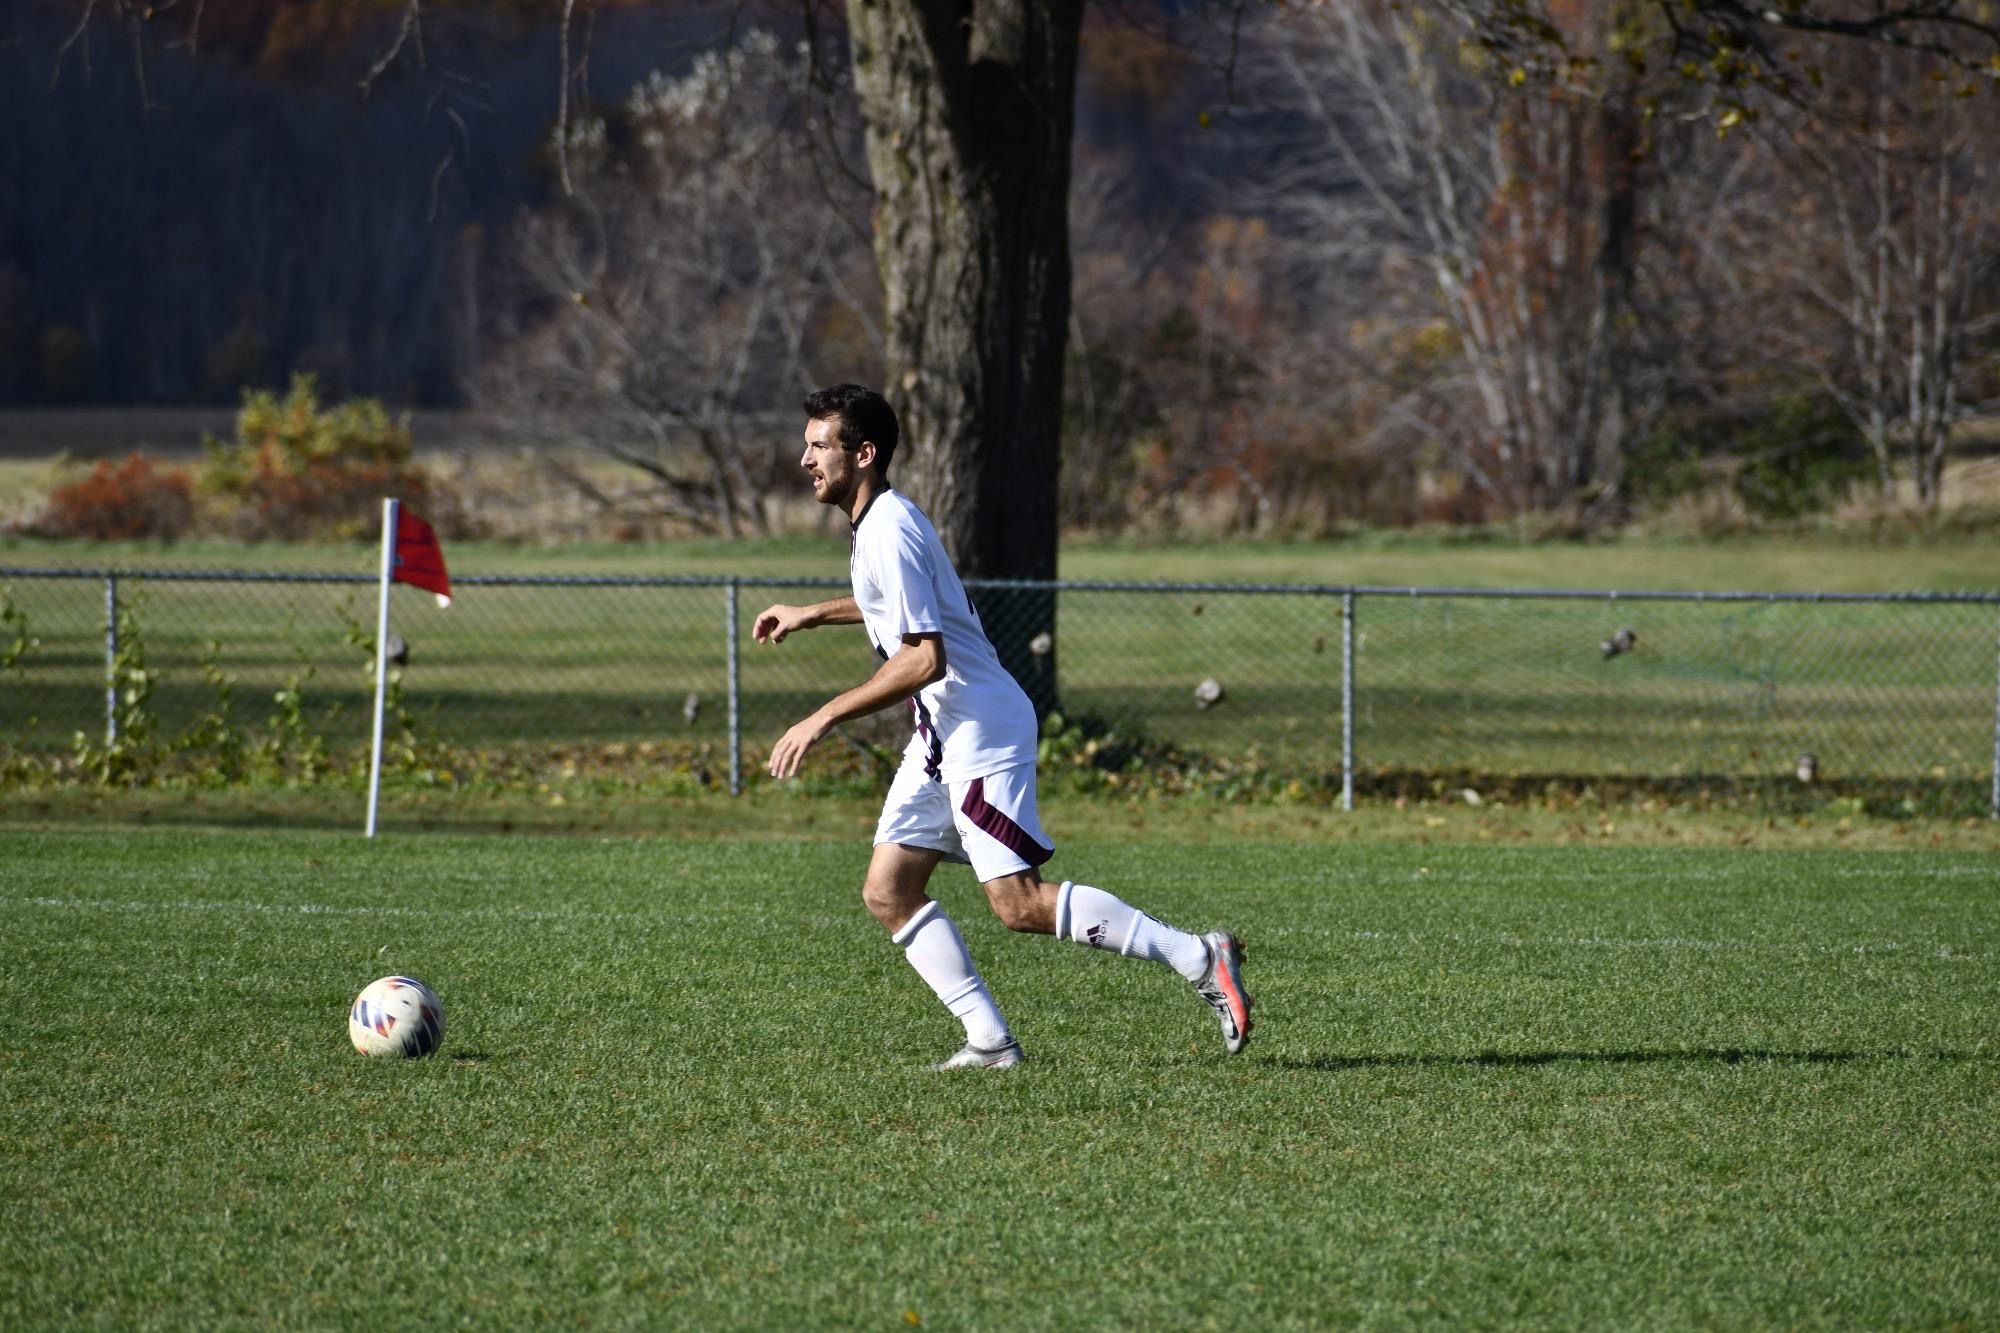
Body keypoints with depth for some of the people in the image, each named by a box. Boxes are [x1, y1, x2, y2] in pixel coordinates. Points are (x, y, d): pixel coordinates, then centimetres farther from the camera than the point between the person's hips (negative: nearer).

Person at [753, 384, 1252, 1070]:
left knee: (1019, 903, -14)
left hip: (980, 726, -10)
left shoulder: (889, 534, -18)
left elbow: (924, 659, -24)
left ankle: (1198, 959, -9)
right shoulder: (875, 525, 13)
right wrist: (811, 615, 36)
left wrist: (824, 717, -22)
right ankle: (989, 1040, 3)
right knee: (887, 892, 5)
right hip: (943, 735, 10)